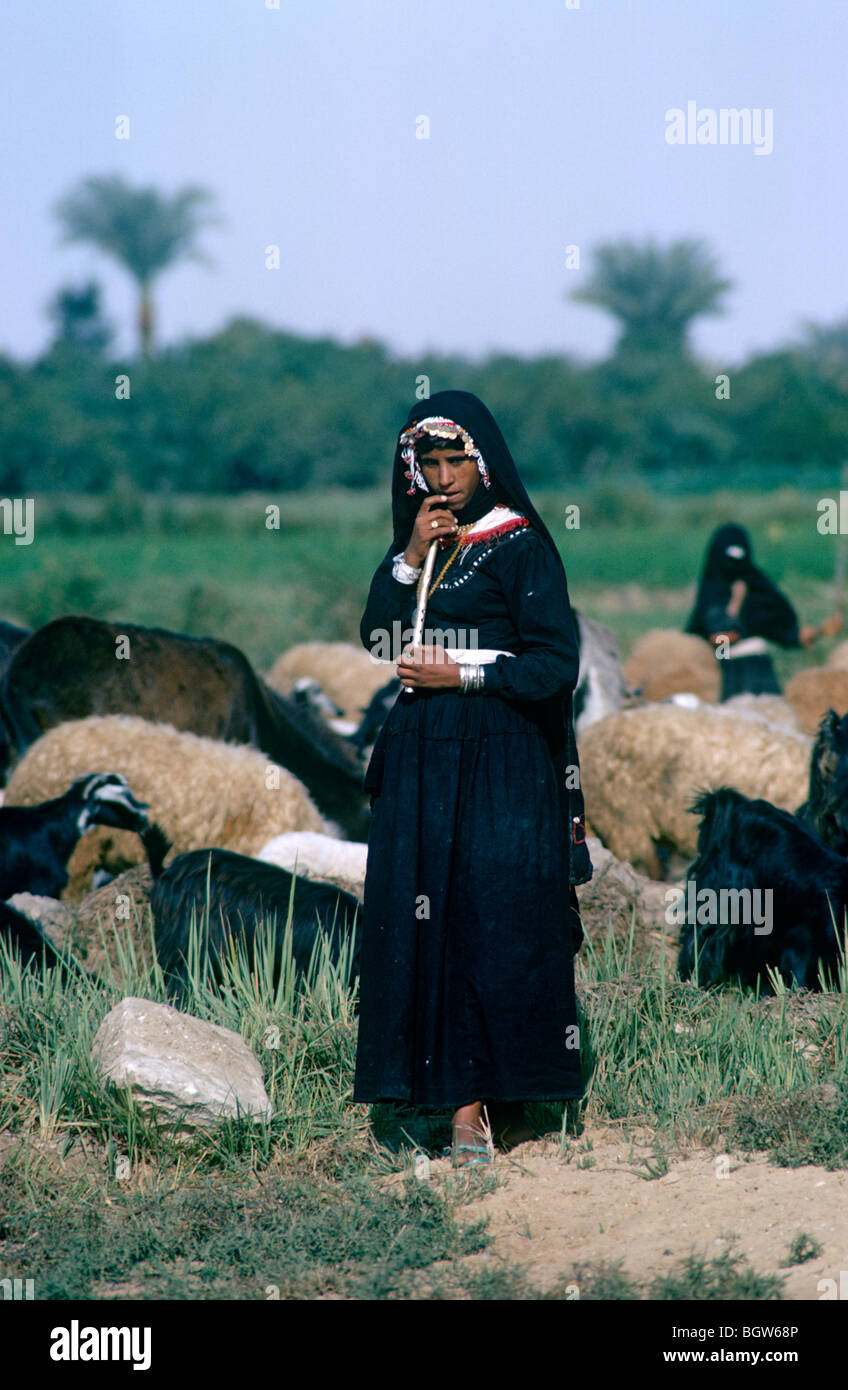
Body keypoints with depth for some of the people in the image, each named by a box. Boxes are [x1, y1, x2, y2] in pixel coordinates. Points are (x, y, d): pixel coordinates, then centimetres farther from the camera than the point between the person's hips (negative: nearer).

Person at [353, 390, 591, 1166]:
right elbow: (374, 636, 5)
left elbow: (556, 664, -8)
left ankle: (503, 1098, -4)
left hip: (499, 762, -5)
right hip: (419, 760, 6)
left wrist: (462, 674, -12)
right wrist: (410, 558, -6)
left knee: (496, 921, -8)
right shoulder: (419, 540, 14)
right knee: (429, 925, 0)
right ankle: (466, 1100, 2)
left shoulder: (520, 546, -3)